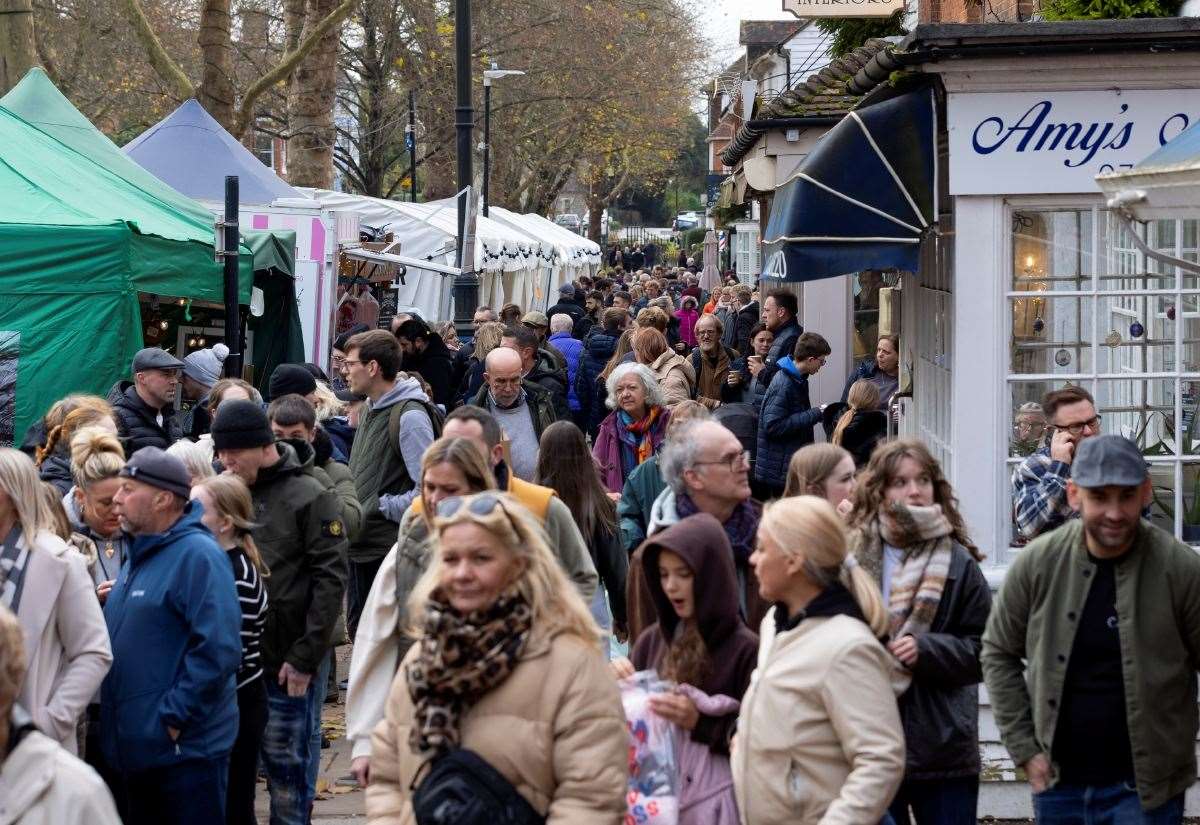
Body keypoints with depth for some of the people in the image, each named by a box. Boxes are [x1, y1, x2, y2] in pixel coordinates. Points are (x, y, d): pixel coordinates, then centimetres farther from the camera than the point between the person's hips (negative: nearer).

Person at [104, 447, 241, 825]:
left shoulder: (198, 556, -15)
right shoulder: (139, 556, 14)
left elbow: (218, 650, -24)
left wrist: (174, 716, -21)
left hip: (185, 747, -9)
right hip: (138, 746, 9)